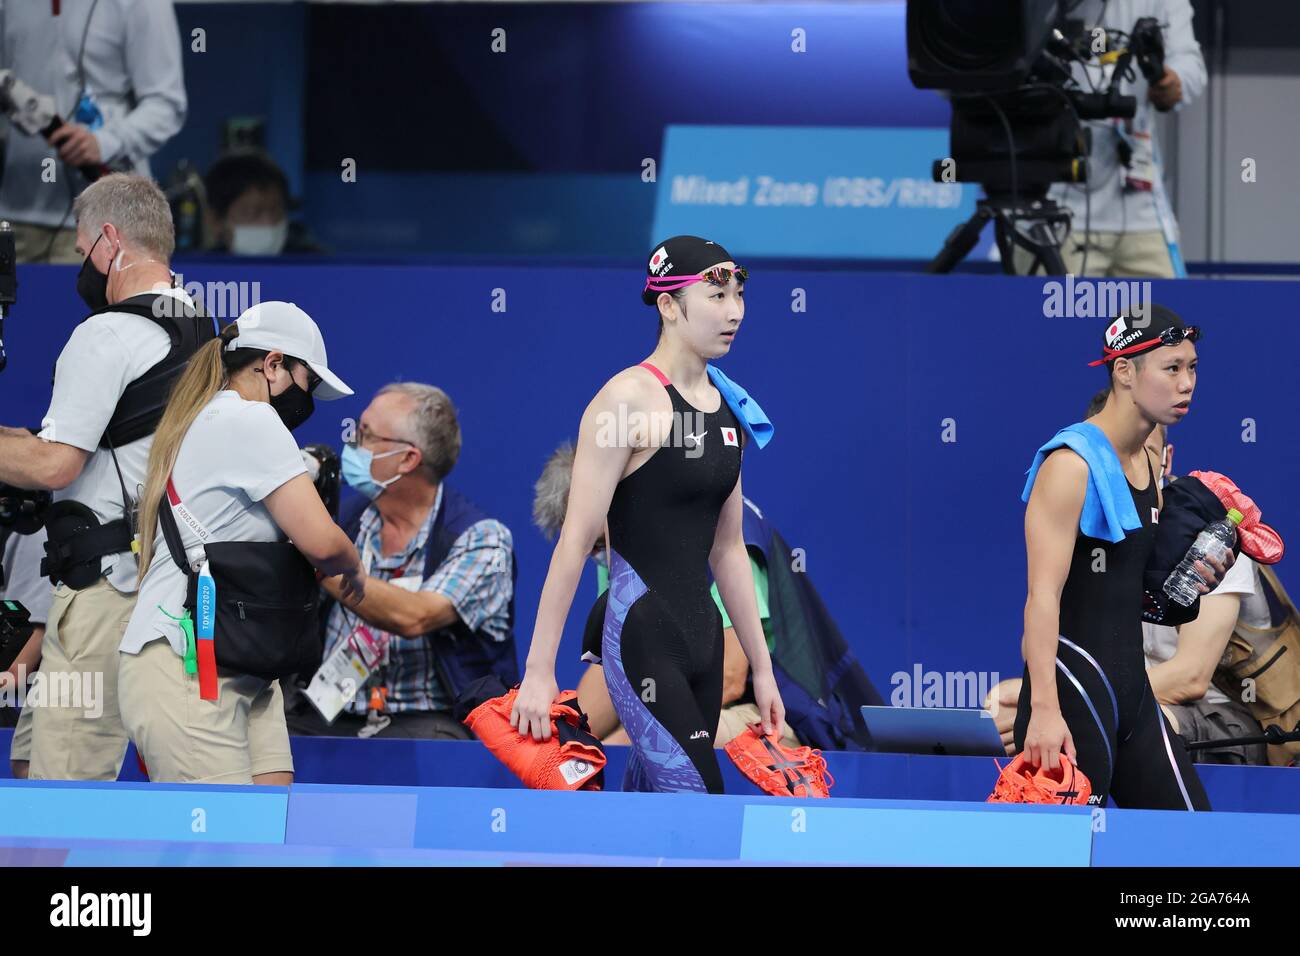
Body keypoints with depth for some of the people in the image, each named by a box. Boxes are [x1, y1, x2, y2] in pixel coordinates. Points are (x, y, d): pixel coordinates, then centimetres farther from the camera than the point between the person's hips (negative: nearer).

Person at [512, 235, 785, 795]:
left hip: (702, 641, 8)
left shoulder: (728, 405, 13)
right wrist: (537, 672, -15)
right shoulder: (630, 398, -11)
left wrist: (761, 668, 20)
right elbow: (575, 540, -13)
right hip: (642, 641, -8)